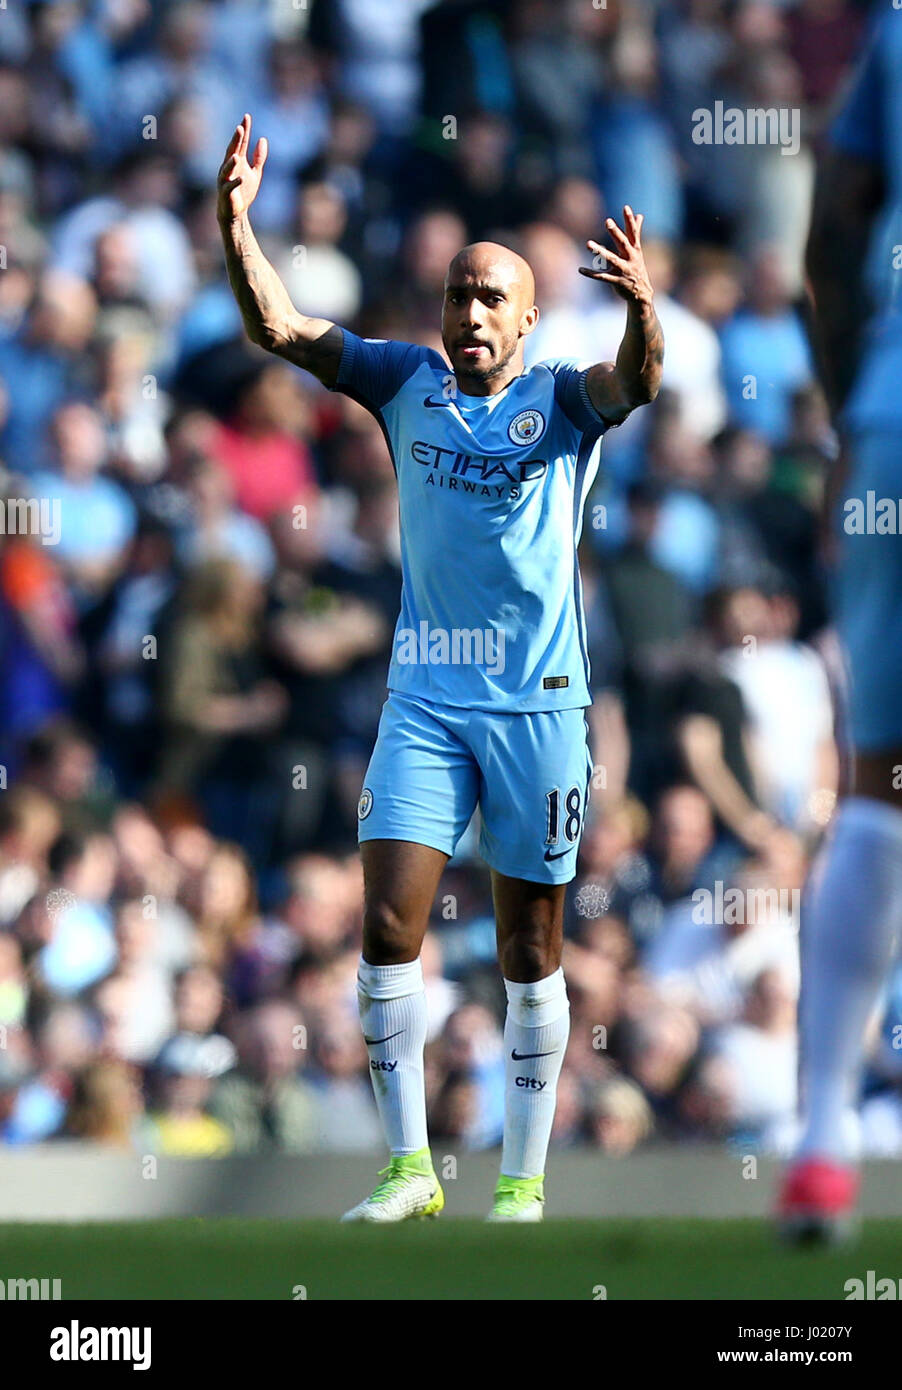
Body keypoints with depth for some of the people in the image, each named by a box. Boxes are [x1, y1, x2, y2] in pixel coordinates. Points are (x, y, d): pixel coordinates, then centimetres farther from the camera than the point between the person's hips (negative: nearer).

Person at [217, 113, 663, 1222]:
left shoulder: (561, 400, -1)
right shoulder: (407, 383, 5)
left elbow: (634, 382, -23)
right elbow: (280, 331, -2)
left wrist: (642, 308, -45)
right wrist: (236, 230, -19)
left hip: (535, 703, -2)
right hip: (424, 699, 2)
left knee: (529, 953, 5)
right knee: (389, 927, -9)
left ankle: (523, 1183, 12)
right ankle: (409, 1168, -1)